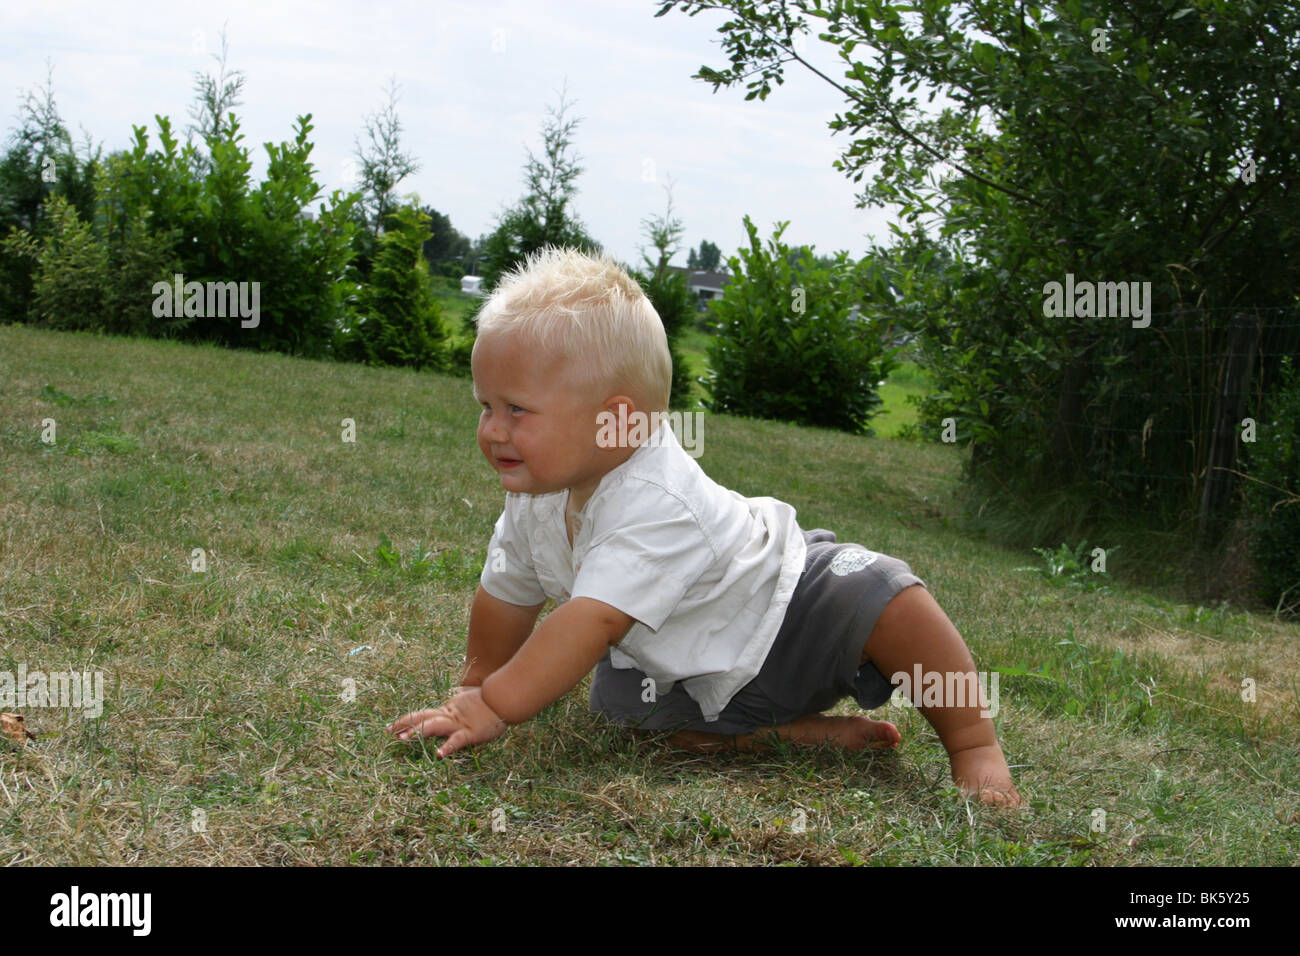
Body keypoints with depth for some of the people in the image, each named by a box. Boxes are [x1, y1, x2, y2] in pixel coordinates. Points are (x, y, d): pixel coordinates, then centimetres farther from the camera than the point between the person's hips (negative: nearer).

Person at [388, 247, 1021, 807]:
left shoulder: (655, 506, -38)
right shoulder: (533, 502, -11)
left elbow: (591, 623, -45)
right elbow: (504, 595, 5)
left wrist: (493, 706, -43)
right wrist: (477, 682, 13)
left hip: (789, 605, -8)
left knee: (881, 598, -32)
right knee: (616, 699, -16)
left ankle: (972, 744, -16)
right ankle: (793, 730, -7)